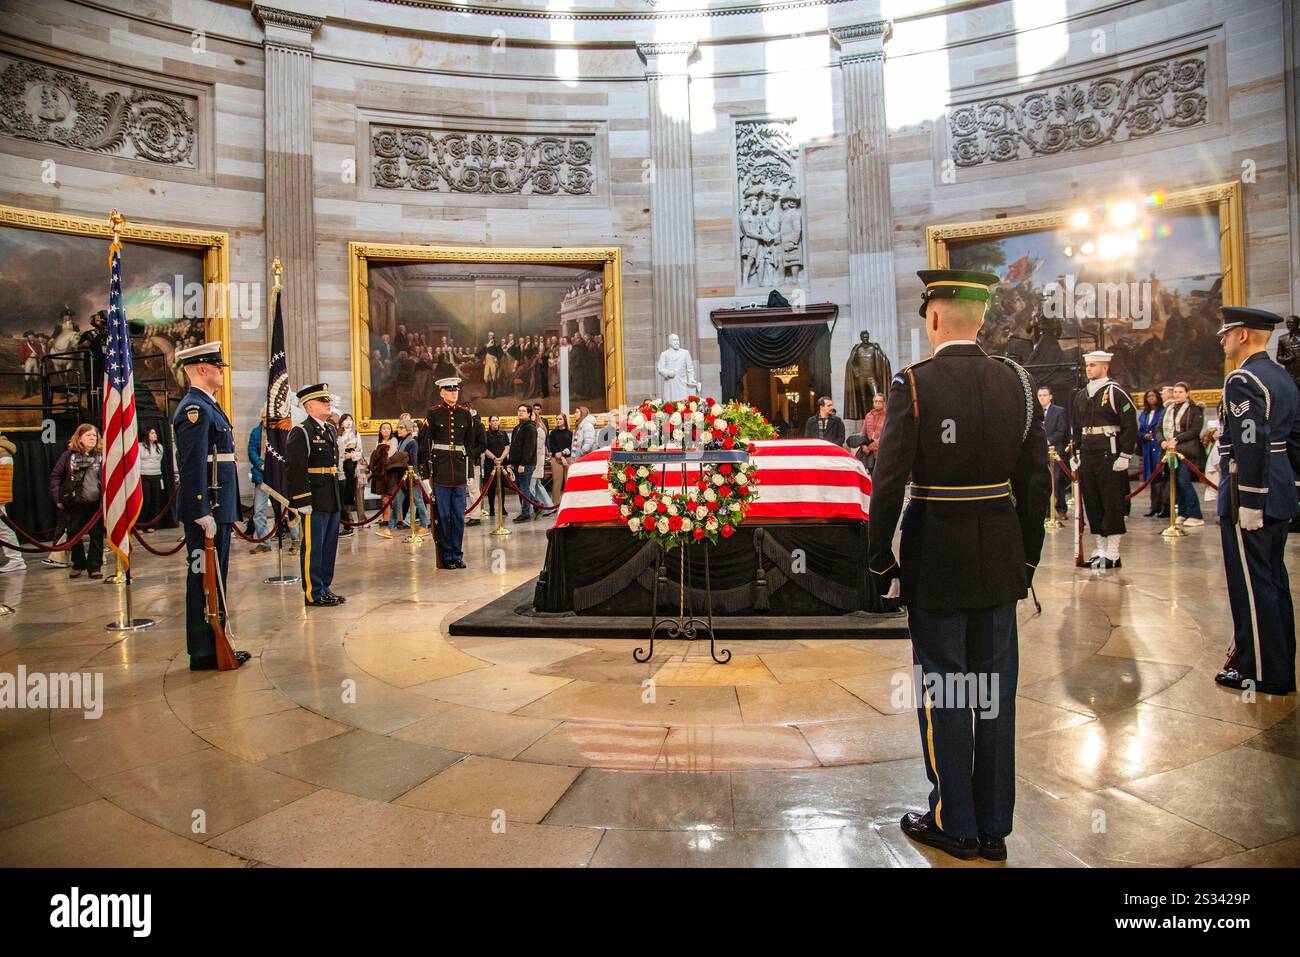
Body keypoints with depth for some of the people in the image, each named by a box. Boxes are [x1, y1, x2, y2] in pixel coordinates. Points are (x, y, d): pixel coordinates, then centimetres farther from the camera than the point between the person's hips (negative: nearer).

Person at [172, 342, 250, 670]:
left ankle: (214, 646, 25)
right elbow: (192, 466, -21)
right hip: (206, 509, -10)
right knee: (204, 579, -3)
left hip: (217, 509, 10)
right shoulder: (195, 409, -14)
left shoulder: (207, 406, 18)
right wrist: (202, 513, -24)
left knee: (213, 578, 15)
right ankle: (203, 654, 6)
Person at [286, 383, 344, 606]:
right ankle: (313, 593, 7)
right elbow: (296, 470, -16)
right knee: (312, 547, -1)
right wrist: (303, 502, -20)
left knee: (329, 546, 14)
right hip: (314, 502, -8)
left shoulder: (330, 430, 16)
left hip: (332, 500, 9)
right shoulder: (300, 432, -10)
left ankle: (325, 587, 24)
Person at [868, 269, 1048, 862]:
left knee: (943, 692, 9)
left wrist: (880, 563, -5)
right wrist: (1027, 558, 14)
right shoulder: (1017, 381, 2)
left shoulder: (913, 385, -12)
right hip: (1000, 560, 5)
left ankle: (955, 825, 24)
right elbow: (1035, 482, 4)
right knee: (994, 691, 14)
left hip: (937, 561, -5)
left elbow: (888, 485, -15)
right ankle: (994, 827, 29)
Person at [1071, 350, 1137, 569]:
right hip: (1087, 457, 7)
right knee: (1092, 504, 9)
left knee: (1112, 504, -2)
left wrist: (1125, 456, -14)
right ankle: (1101, 549, 18)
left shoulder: (1115, 392, -6)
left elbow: (1130, 426, -9)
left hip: (1109, 456, -7)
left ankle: (1112, 554, 3)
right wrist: (1076, 455, 15)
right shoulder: (1081, 395, 14)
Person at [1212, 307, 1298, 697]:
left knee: (1252, 585, -1)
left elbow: (1250, 446, -23)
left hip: (1250, 494, -10)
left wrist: (1248, 503, -22)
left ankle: (1260, 672, 7)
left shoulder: (1242, 380, -16)